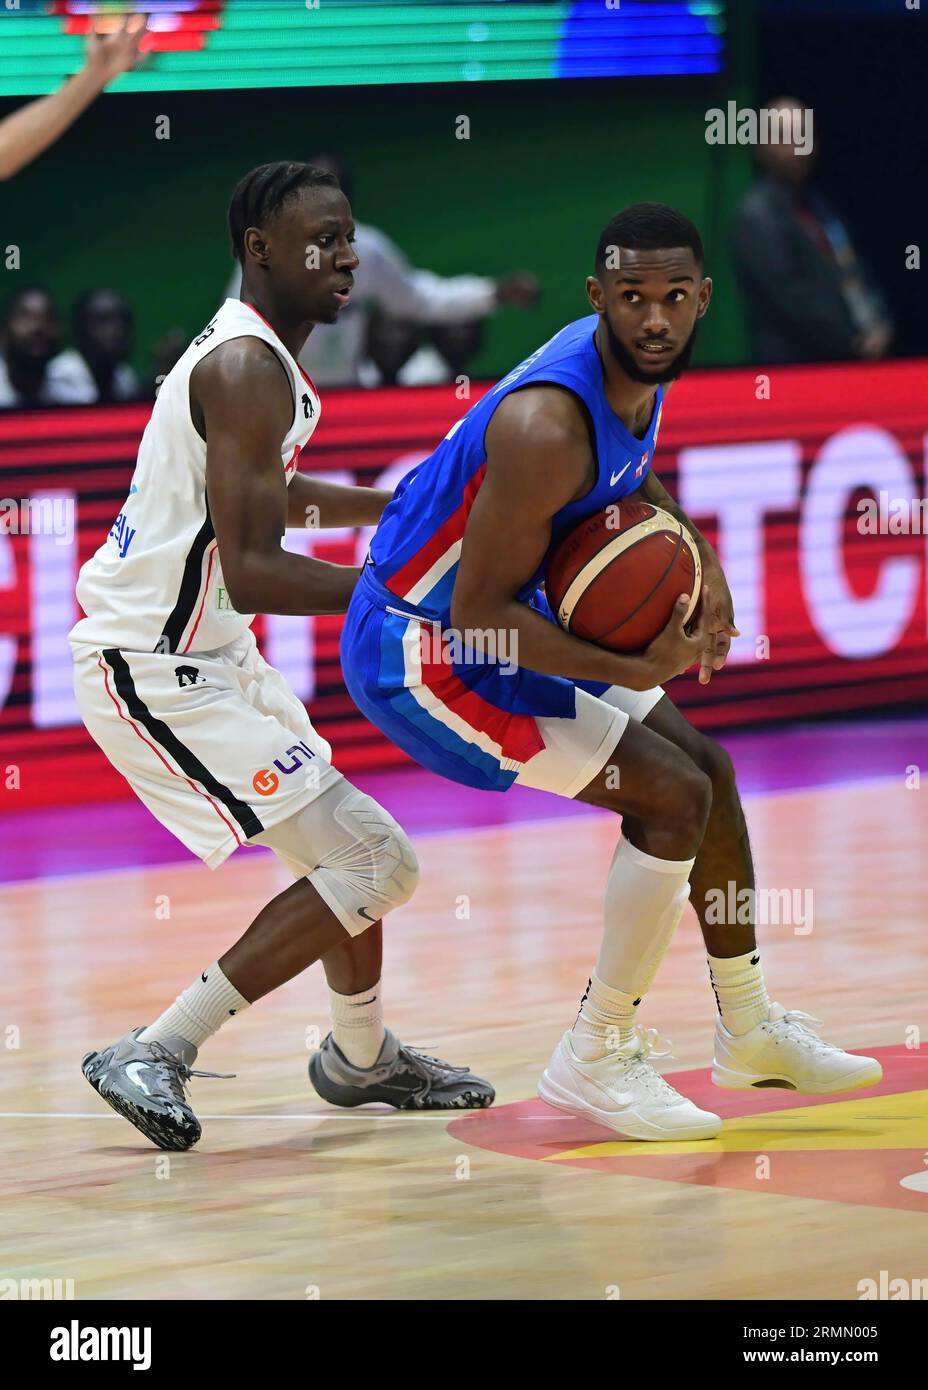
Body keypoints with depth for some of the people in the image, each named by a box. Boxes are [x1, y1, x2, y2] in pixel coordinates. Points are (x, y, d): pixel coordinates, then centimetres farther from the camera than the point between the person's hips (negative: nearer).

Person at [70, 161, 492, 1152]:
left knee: (352, 850, 24)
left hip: (207, 658, 10)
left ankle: (361, 1058, 45)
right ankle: (154, 1056, -11)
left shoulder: (255, 358, 11)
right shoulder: (246, 370, -21)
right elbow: (252, 574, -28)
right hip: (155, 673, -10)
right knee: (372, 865, -12)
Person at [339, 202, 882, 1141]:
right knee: (671, 795, -13)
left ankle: (749, 1030, 32)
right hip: (418, 652, -10)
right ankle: (596, 1058, -1)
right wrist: (630, 671, -33)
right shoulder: (548, 427, -33)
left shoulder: (637, 368, -5)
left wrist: (702, 564, 2)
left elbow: (630, 479, 19)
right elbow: (477, 610, -29)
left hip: (491, 623, 10)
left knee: (708, 771, 16)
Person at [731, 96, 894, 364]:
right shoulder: (758, 216, -10)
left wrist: (878, 325, -1)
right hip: (799, 370, -8)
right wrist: (854, 345, -14)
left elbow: (854, 270, 18)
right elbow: (788, 295, -17)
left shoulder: (816, 203, 16)